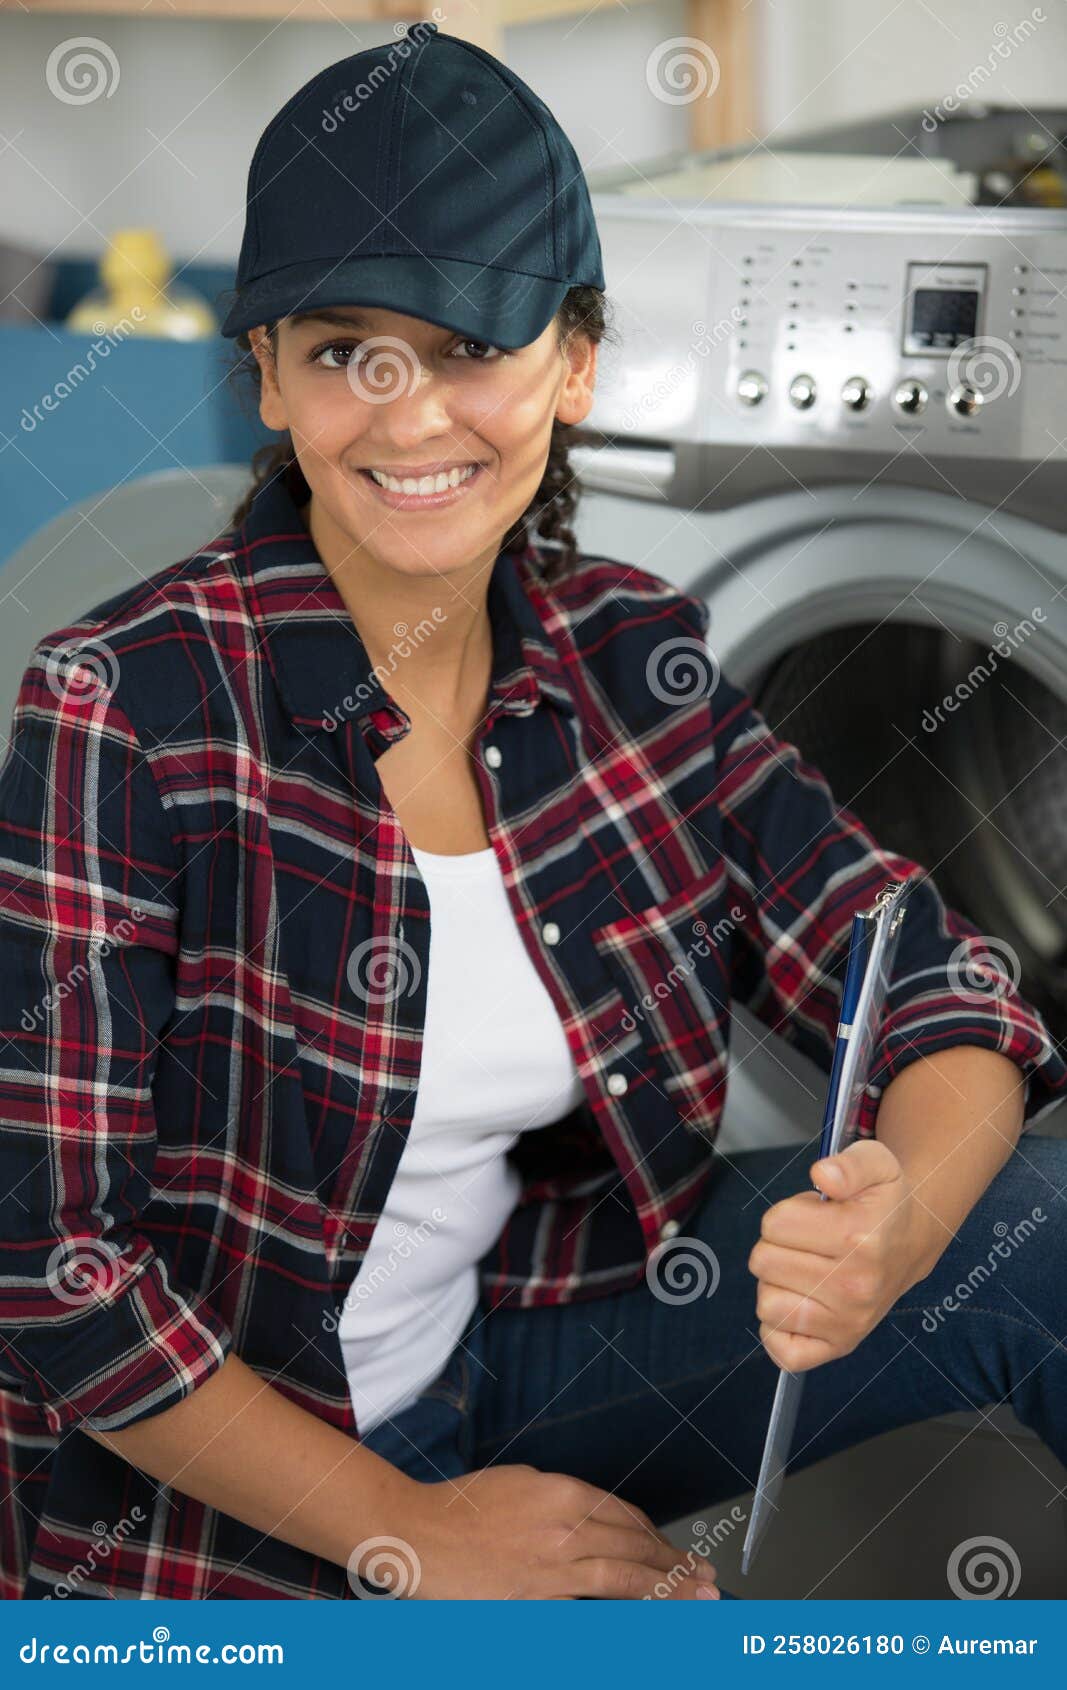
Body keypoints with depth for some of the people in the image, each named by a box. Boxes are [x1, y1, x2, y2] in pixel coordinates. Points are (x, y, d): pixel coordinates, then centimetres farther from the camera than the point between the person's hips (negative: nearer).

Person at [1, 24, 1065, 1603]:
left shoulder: (632, 657, -5)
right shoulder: (127, 713, -21)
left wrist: (900, 1220, -30)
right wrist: (405, 1534, -16)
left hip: (512, 1341, 5)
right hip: (212, 1506, -4)